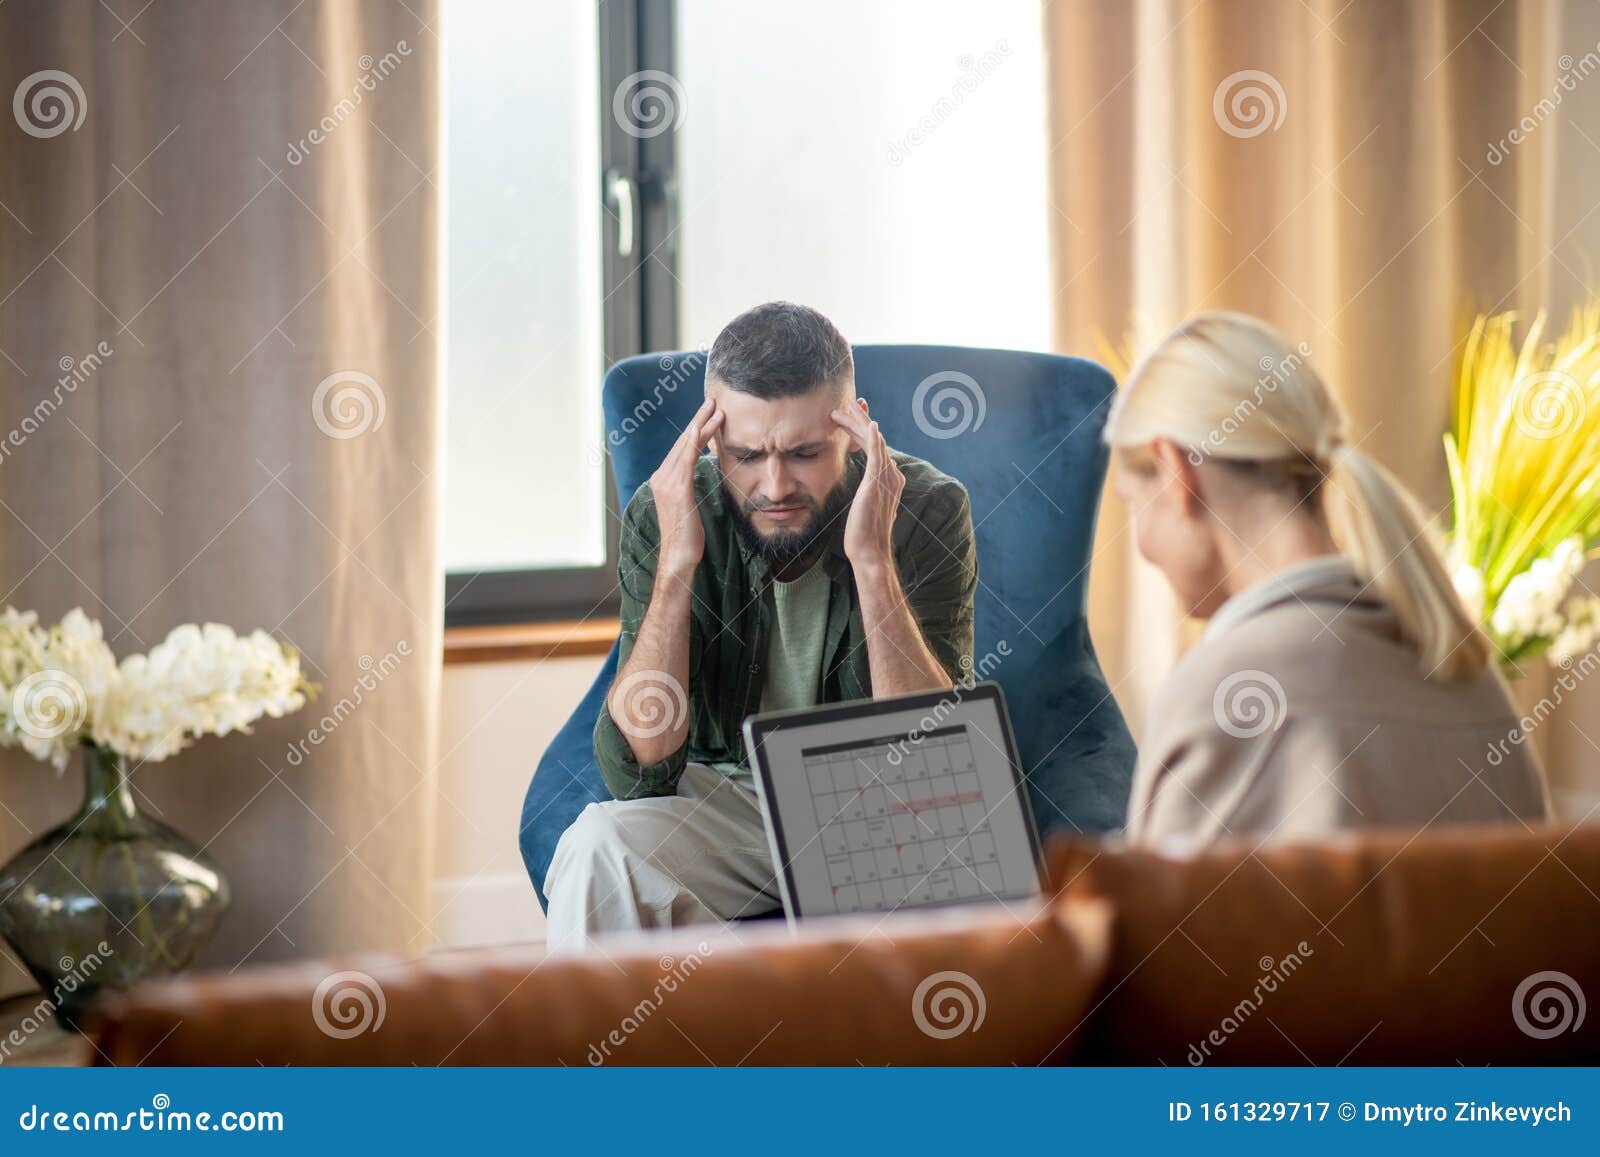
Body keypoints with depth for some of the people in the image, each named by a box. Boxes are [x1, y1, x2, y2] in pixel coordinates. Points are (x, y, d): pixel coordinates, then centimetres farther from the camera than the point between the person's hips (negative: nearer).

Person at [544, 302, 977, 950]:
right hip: (723, 795, 0)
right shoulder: (665, 514, -12)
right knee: (598, 847, -30)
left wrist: (873, 561, -31)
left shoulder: (927, 509, -14)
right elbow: (636, 771, -19)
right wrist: (676, 564, -28)